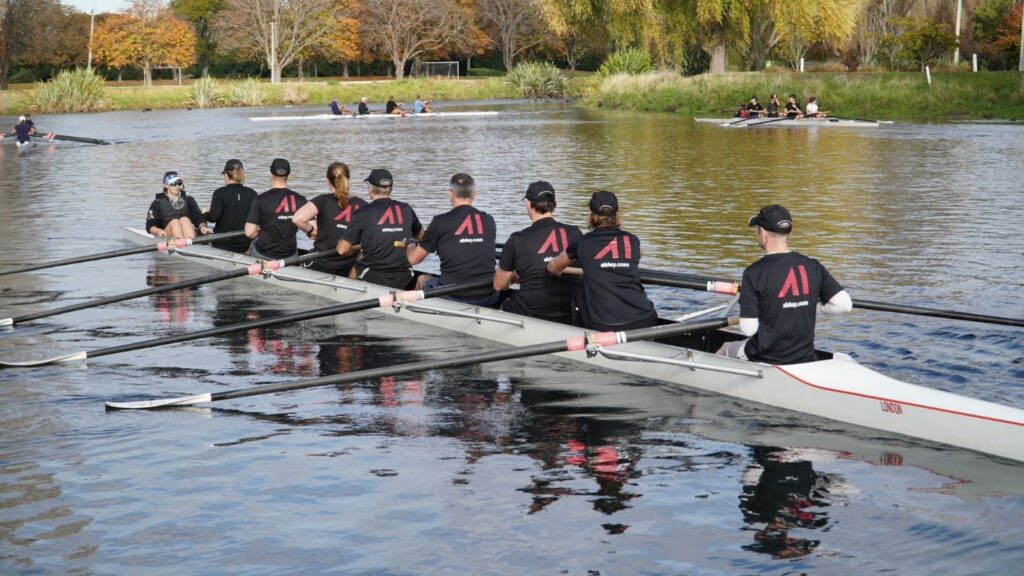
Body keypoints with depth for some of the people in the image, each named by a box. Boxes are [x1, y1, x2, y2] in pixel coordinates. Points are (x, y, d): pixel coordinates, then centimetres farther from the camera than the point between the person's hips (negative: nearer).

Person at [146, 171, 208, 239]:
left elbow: (198, 218, 9)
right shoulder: (158, 203, 12)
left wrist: (202, 226, -15)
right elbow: (150, 226, 5)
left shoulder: (189, 200, 19)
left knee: (184, 219, -28)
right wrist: (158, 231, -18)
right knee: (174, 221, -29)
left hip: (187, 234, 1)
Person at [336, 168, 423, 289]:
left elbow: (342, 250, -8)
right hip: (404, 280, 2)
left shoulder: (363, 213, -7)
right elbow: (421, 236, 21)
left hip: (374, 278, -2)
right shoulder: (406, 209, 3)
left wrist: (353, 250, 14)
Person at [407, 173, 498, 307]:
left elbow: (413, 259, 3)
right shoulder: (488, 220, 5)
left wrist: (410, 246, 28)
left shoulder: (440, 222, -6)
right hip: (488, 298, 3)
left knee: (422, 279, 28)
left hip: (453, 297, -3)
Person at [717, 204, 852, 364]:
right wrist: (811, 308, 10)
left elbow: (748, 329, -18)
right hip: (805, 359, 4)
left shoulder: (754, 272, -17)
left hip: (765, 359, -4)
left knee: (725, 349, 27)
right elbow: (845, 304, -6)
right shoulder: (813, 267, -4)